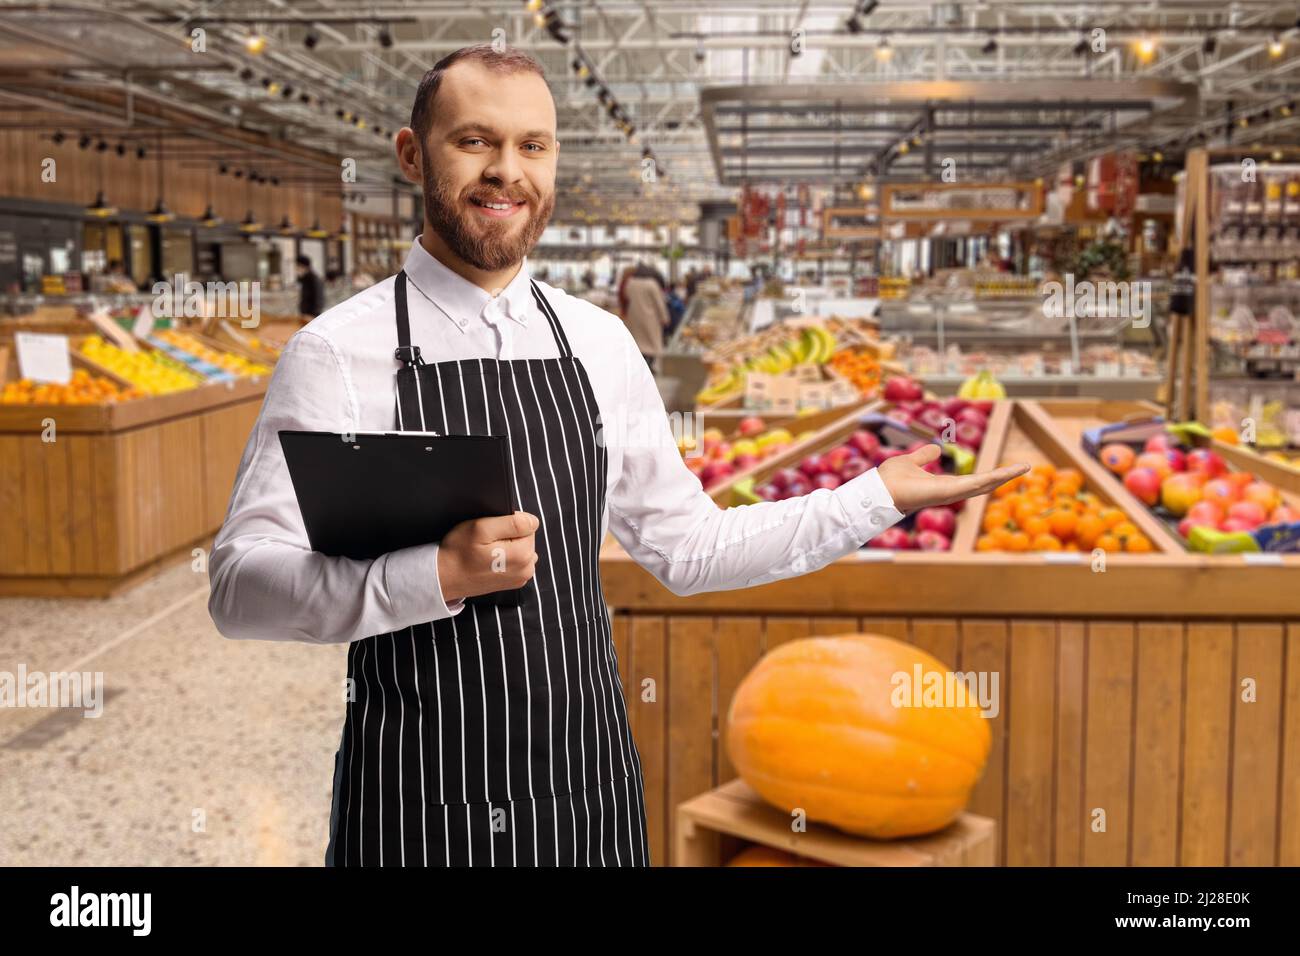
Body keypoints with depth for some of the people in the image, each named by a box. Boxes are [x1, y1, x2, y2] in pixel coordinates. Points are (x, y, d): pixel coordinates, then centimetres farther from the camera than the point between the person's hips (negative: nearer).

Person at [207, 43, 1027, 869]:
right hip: (422, 810, -4)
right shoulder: (339, 351, -9)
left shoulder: (601, 344, 4)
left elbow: (689, 548, 11)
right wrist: (440, 575, -28)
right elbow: (240, 586, -14)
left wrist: (879, 500, 7)